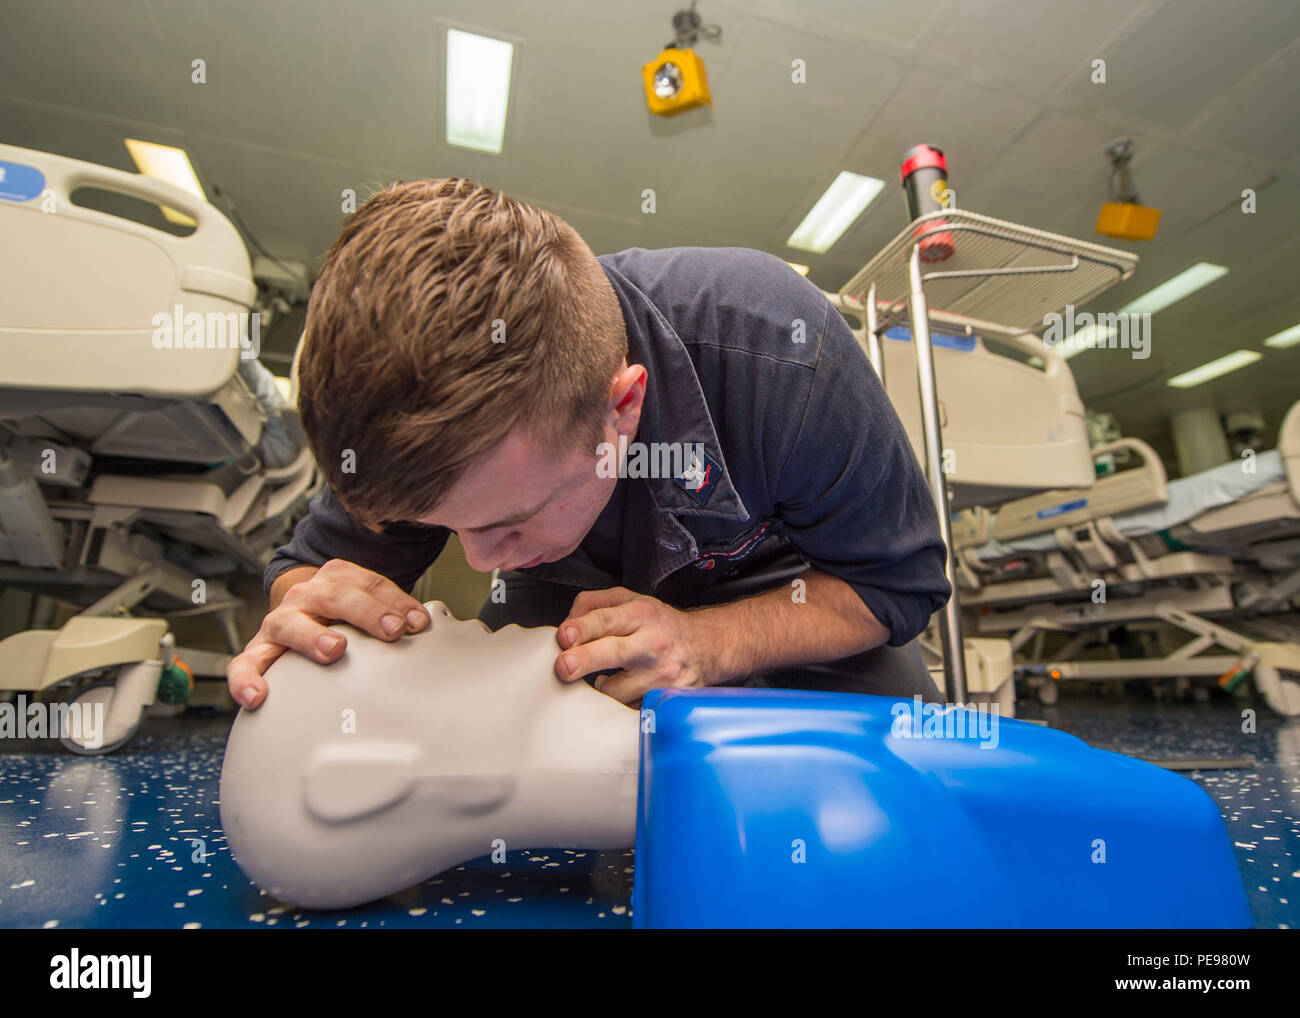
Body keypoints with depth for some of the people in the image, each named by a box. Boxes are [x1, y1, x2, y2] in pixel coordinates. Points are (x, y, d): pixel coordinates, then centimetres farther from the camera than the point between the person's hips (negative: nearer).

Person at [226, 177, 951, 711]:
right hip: (572, 588, 2)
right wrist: (308, 612, -39)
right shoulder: (412, 411, -28)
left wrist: (707, 642, -42)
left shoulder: (781, 353, -39)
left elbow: (900, 581, -25)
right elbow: (319, 558, -13)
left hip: (774, 577, 0)